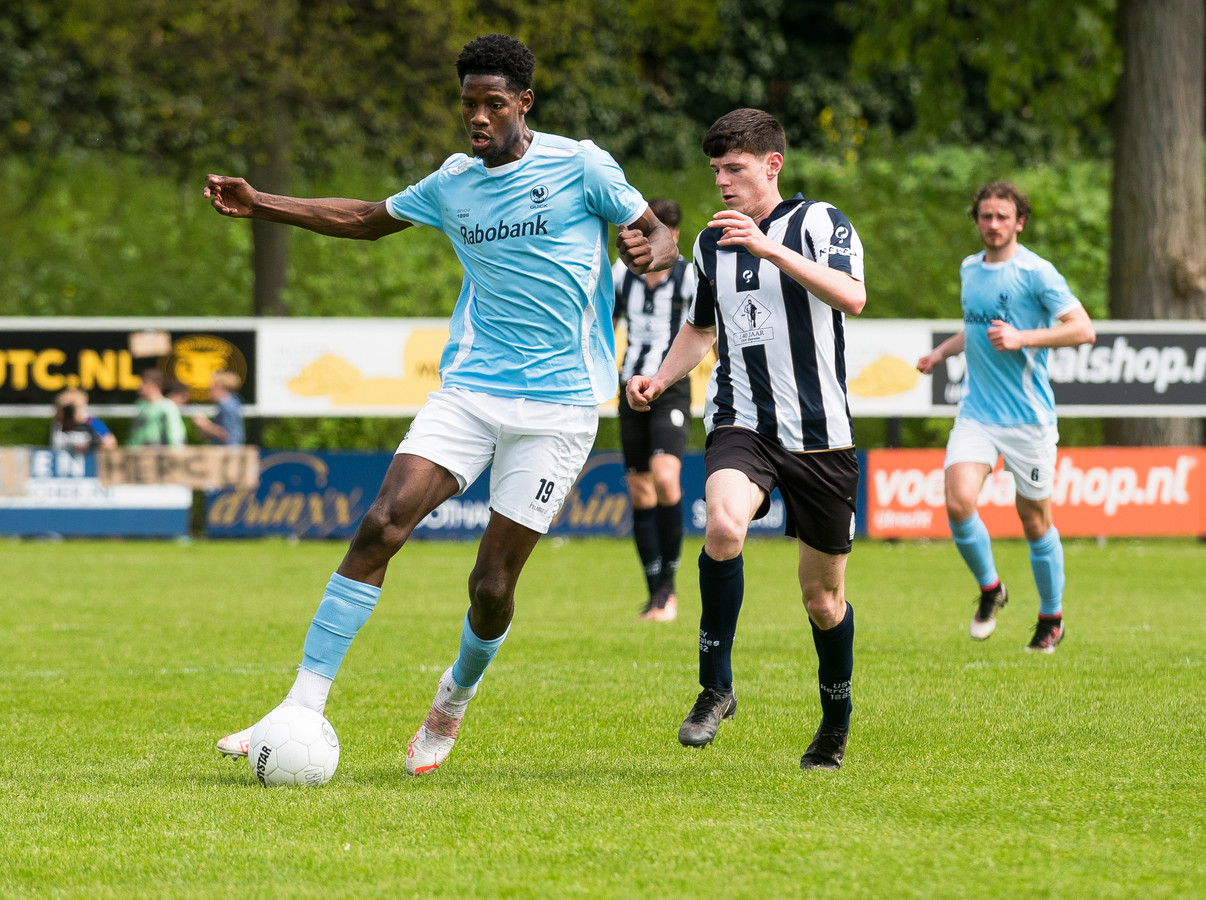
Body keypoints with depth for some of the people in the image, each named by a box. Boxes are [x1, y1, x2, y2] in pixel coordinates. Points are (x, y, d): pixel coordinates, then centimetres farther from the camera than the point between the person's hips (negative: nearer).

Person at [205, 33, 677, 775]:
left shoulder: (579, 166, -3)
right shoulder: (453, 183, 11)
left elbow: (659, 234, 2)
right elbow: (368, 220, 26)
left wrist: (652, 251, -24)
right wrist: (259, 207, 19)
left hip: (557, 406, -4)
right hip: (468, 392, 4)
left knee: (492, 586, -4)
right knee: (382, 524, -16)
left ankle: (455, 700, 28)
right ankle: (305, 706, -15)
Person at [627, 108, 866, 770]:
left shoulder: (818, 222, -4)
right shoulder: (712, 242, 12)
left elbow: (851, 297, -24)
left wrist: (770, 249, -31)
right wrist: (659, 379, 11)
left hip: (819, 435, -2)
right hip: (741, 424, 2)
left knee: (823, 599, 7)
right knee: (723, 523, -31)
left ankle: (836, 720, 34)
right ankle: (716, 686, -18)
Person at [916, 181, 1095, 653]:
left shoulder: (1035, 272, -9)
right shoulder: (969, 269, 10)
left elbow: (1083, 328, -14)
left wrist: (1022, 338, -22)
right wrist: (942, 350, 13)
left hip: (1029, 417, -4)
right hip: (976, 413, 4)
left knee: (1034, 520, 4)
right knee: (959, 503, -16)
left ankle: (1051, 616, 25)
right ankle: (989, 587, 10)